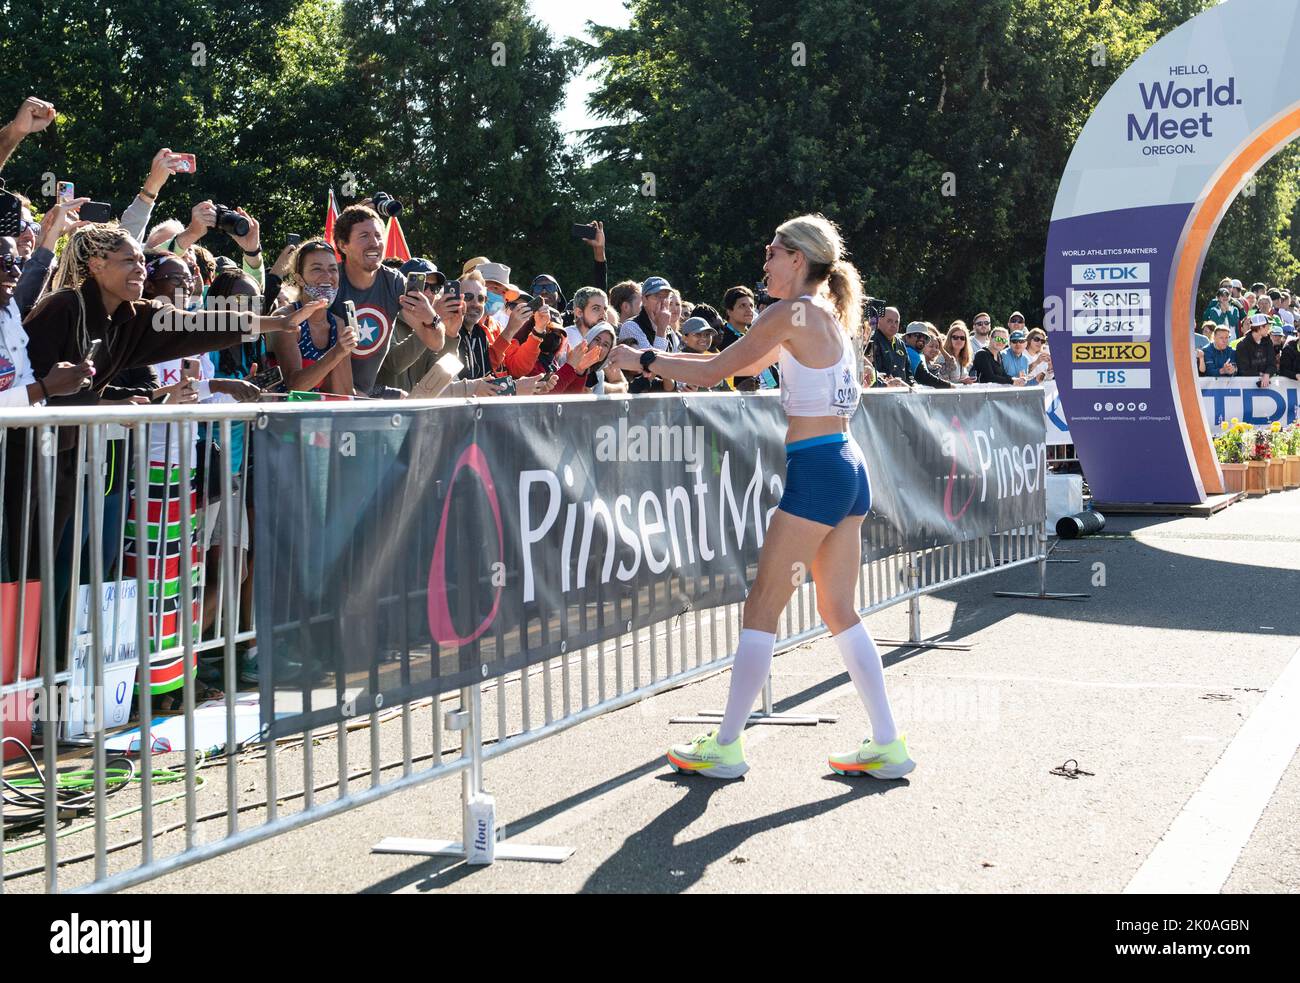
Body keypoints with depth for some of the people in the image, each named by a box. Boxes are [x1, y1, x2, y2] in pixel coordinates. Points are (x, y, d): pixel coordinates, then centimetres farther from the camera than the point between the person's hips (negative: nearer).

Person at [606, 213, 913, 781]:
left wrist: (643, 361, 4)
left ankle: (725, 746, 4)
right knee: (840, 611, 12)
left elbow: (715, 372, -7)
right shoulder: (828, 314, 17)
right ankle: (888, 745, 12)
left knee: (762, 608, -2)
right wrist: (660, 358, 22)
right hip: (847, 468, 9)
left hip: (815, 472, -9)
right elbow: (747, 365, 24)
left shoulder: (792, 313, -10)